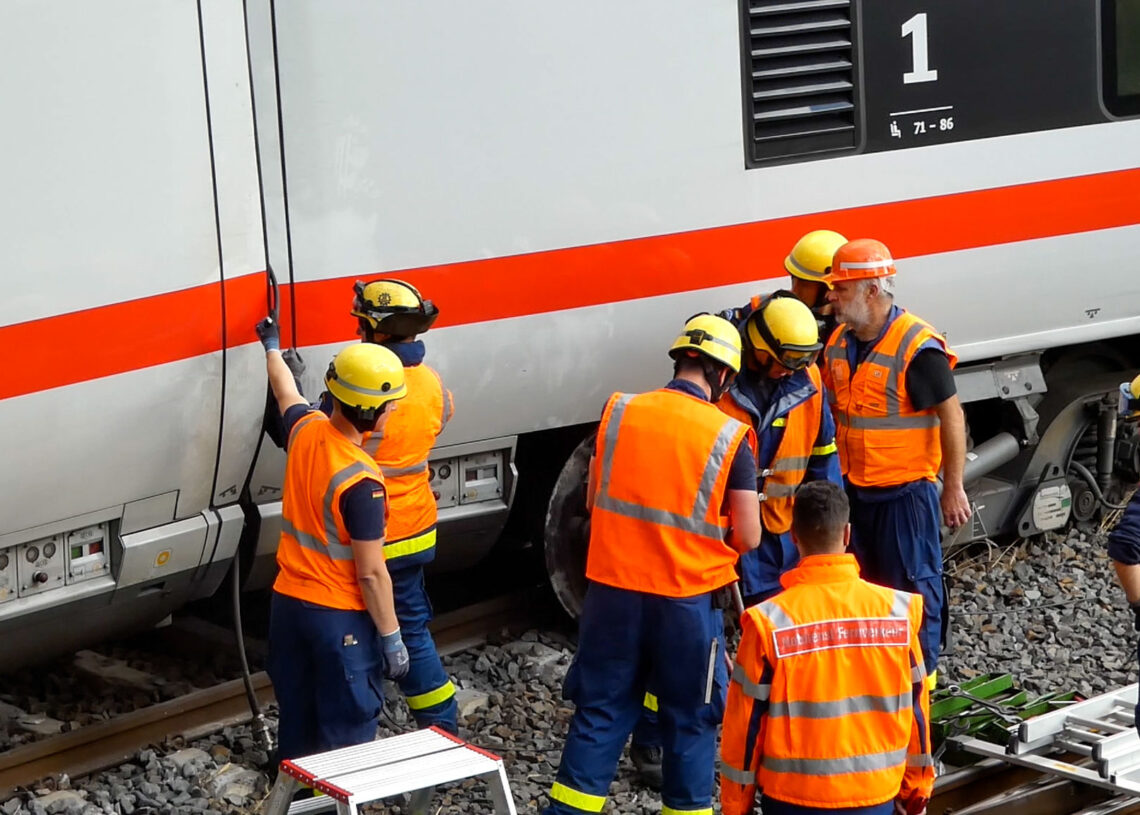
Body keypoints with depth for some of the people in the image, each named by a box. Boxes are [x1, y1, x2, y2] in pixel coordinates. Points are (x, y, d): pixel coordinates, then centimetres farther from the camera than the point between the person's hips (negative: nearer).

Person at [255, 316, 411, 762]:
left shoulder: (305, 430, -4)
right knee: (347, 731, 3)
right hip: (342, 619, -8)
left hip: (288, 604, 8)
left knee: (296, 722, 20)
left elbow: (285, 392, 21)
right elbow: (371, 574, -22)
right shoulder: (360, 480, -25)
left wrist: (272, 348, 41)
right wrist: (391, 638, -13)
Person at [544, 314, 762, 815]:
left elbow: (593, 500, 9)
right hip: (688, 599, -3)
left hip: (613, 590, 3)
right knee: (690, 720, 13)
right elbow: (747, 538, -6)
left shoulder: (618, 412, -2)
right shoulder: (730, 437, -10)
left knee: (600, 709, 13)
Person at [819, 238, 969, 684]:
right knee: (864, 582, 17)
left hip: (906, 489, -8)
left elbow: (951, 415, -15)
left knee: (914, 582, 3)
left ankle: (921, 674, 15)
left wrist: (954, 487, -14)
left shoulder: (917, 347, -19)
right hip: (855, 489, 8)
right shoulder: (839, 342, 5)